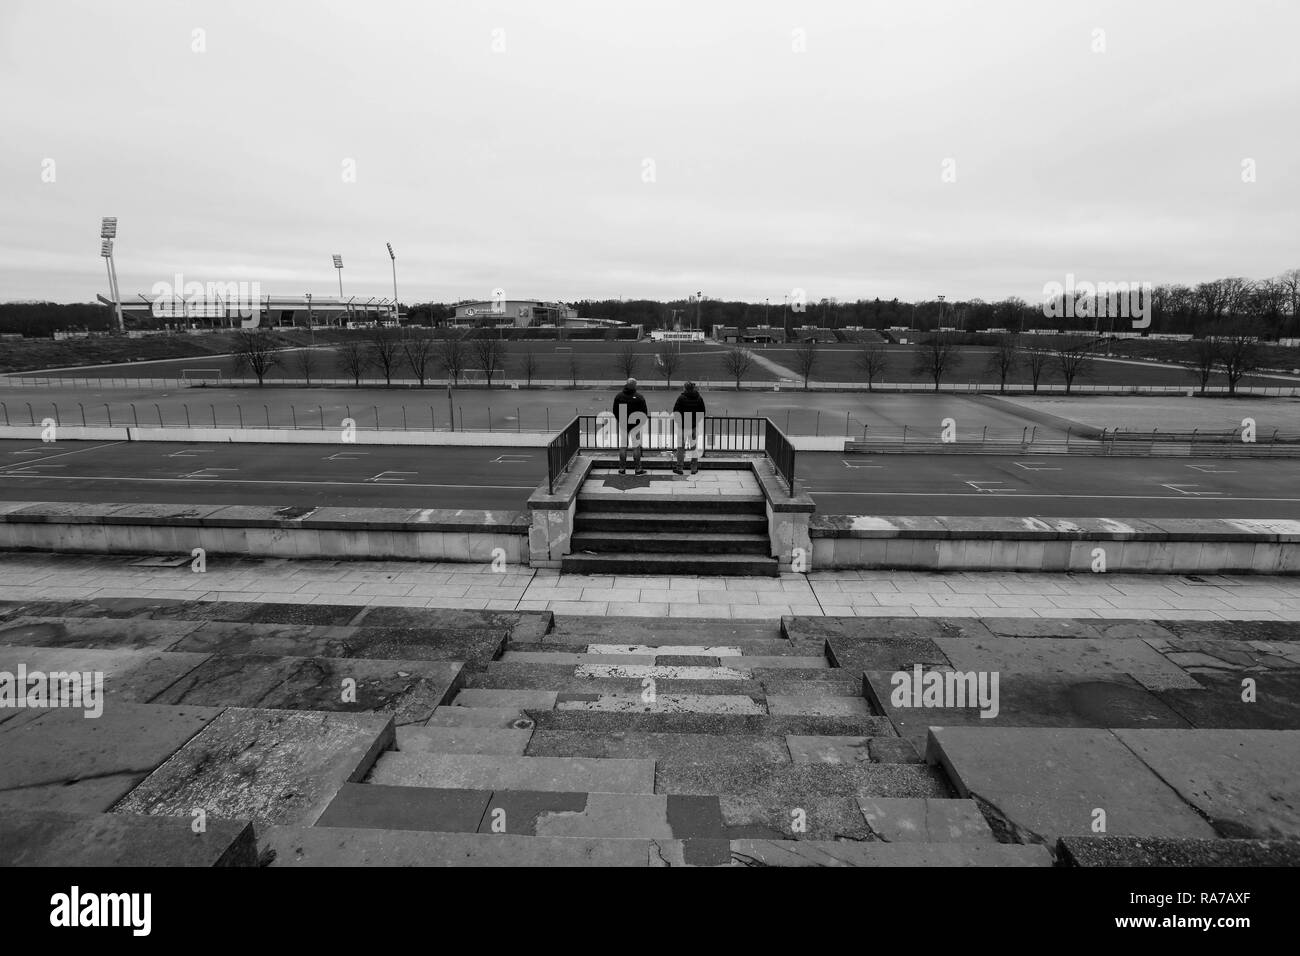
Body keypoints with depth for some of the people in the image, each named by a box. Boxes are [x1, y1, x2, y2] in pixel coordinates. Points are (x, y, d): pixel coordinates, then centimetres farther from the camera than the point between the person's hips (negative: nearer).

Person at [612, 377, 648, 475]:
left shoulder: (618, 396, -1)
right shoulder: (639, 397, -9)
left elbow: (615, 412, 4)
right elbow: (644, 412, -6)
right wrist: (642, 420, 12)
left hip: (622, 425, 2)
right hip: (636, 424, -2)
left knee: (622, 447, 8)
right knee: (636, 447, 4)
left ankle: (622, 469, 11)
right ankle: (638, 469, 7)